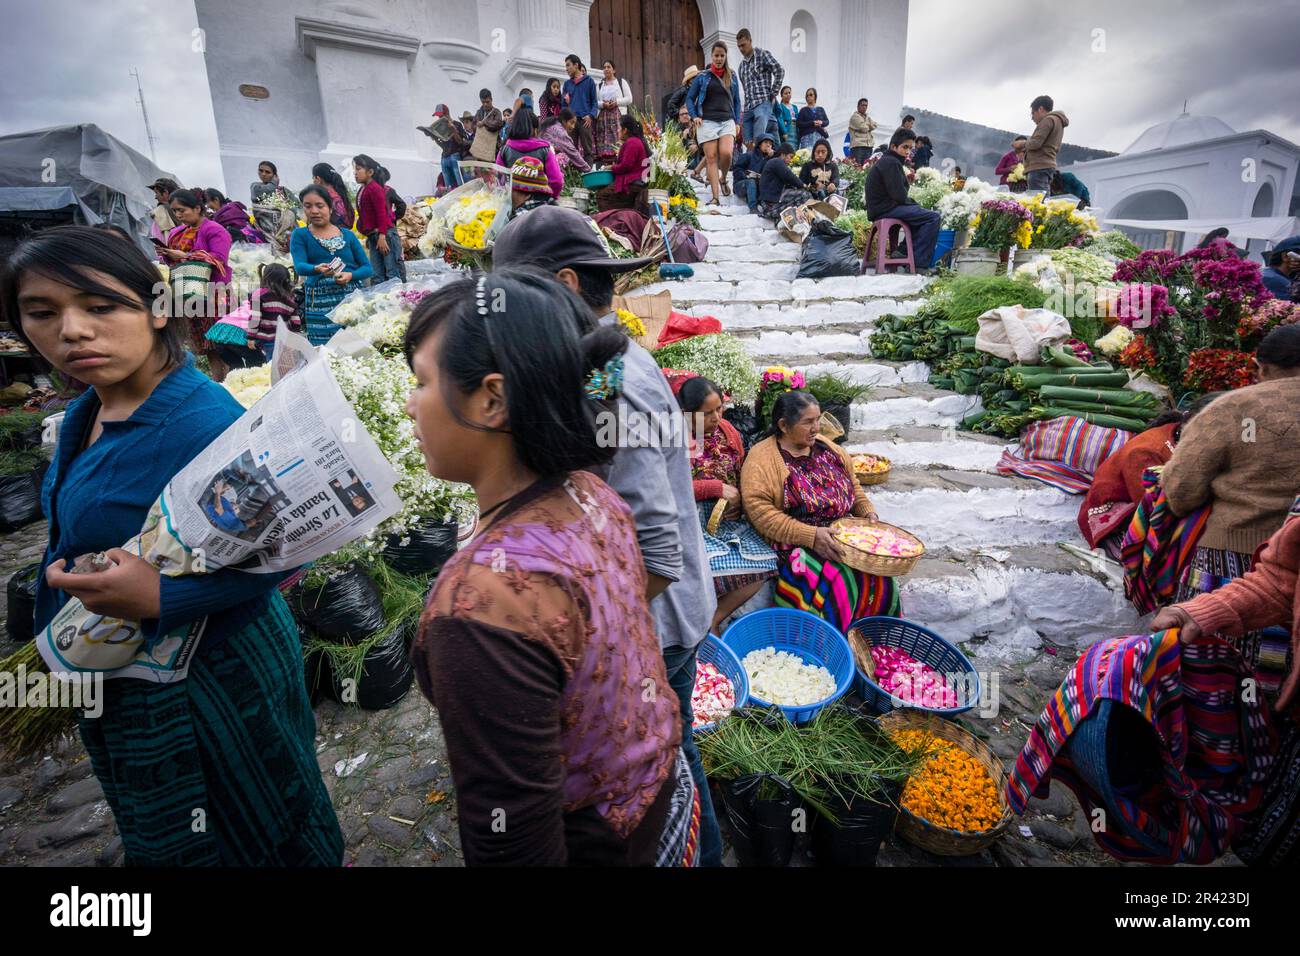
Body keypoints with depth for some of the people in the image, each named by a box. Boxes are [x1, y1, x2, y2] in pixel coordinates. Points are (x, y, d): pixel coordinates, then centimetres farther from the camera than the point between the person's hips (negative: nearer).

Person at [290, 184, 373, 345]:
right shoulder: (300, 235, 8)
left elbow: (368, 268, 8)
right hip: (320, 303, -1)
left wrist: (350, 275, -12)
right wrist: (317, 269, -29)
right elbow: (299, 266, -7)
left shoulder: (348, 235, 12)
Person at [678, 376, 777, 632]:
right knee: (710, 568, -32)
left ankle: (713, 619, -2)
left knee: (766, 562, -14)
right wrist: (717, 488, -15)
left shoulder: (726, 429, 10)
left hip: (729, 518, 6)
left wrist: (739, 501, -4)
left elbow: (743, 473, 18)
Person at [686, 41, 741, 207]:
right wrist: (694, 116, -3)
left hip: (727, 121, 1)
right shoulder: (702, 77, 8)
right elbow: (690, 98, 11)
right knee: (711, 158, -8)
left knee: (726, 153, -22)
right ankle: (715, 197, -8)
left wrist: (737, 122, 11)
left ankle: (723, 179, 8)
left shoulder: (732, 77, 16)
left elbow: (736, 101, 20)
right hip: (707, 122, -1)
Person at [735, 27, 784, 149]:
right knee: (747, 142, 2)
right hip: (748, 106, 7)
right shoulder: (742, 64, 20)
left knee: (758, 142, -21)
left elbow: (780, 71, -6)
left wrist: (773, 94, -7)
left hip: (763, 103, -7)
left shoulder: (762, 54, 1)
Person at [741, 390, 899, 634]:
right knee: (833, 586, -28)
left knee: (880, 579, -16)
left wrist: (868, 513, 5)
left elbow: (853, 485, 25)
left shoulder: (827, 447, 13)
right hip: (797, 545, -6)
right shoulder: (762, 459, -10)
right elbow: (760, 511, -19)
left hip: (844, 536, 6)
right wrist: (811, 536, -24)